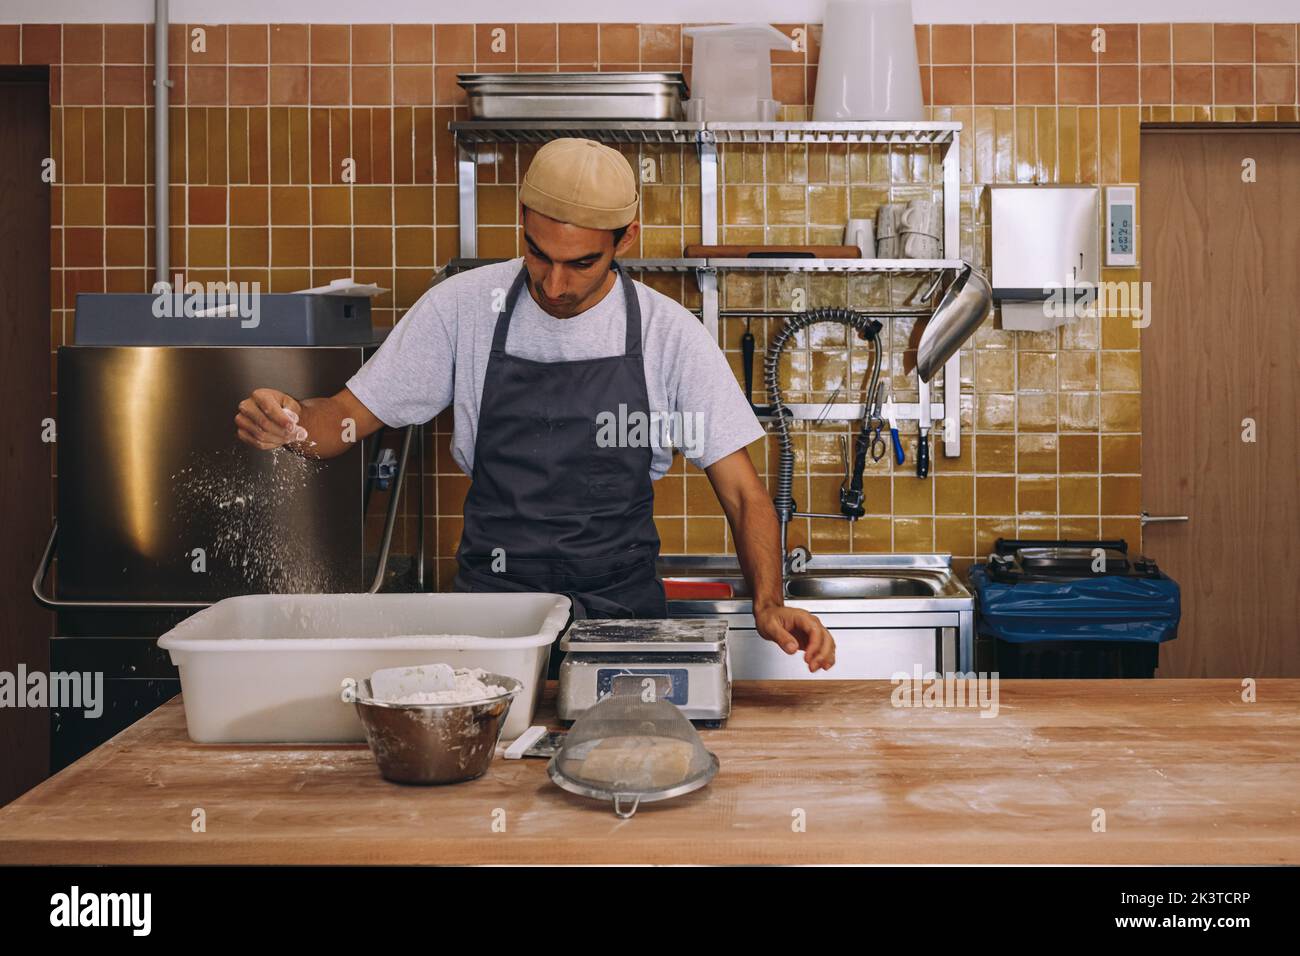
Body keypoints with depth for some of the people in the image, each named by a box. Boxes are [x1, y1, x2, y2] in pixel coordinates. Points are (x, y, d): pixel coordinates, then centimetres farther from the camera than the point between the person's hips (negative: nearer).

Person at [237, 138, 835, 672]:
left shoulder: (670, 334, -3)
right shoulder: (462, 307, -1)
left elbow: (743, 494, -1)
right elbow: (345, 420, 6)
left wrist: (769, 605, -17)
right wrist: (288, 421, -17)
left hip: (621, 617, 0)